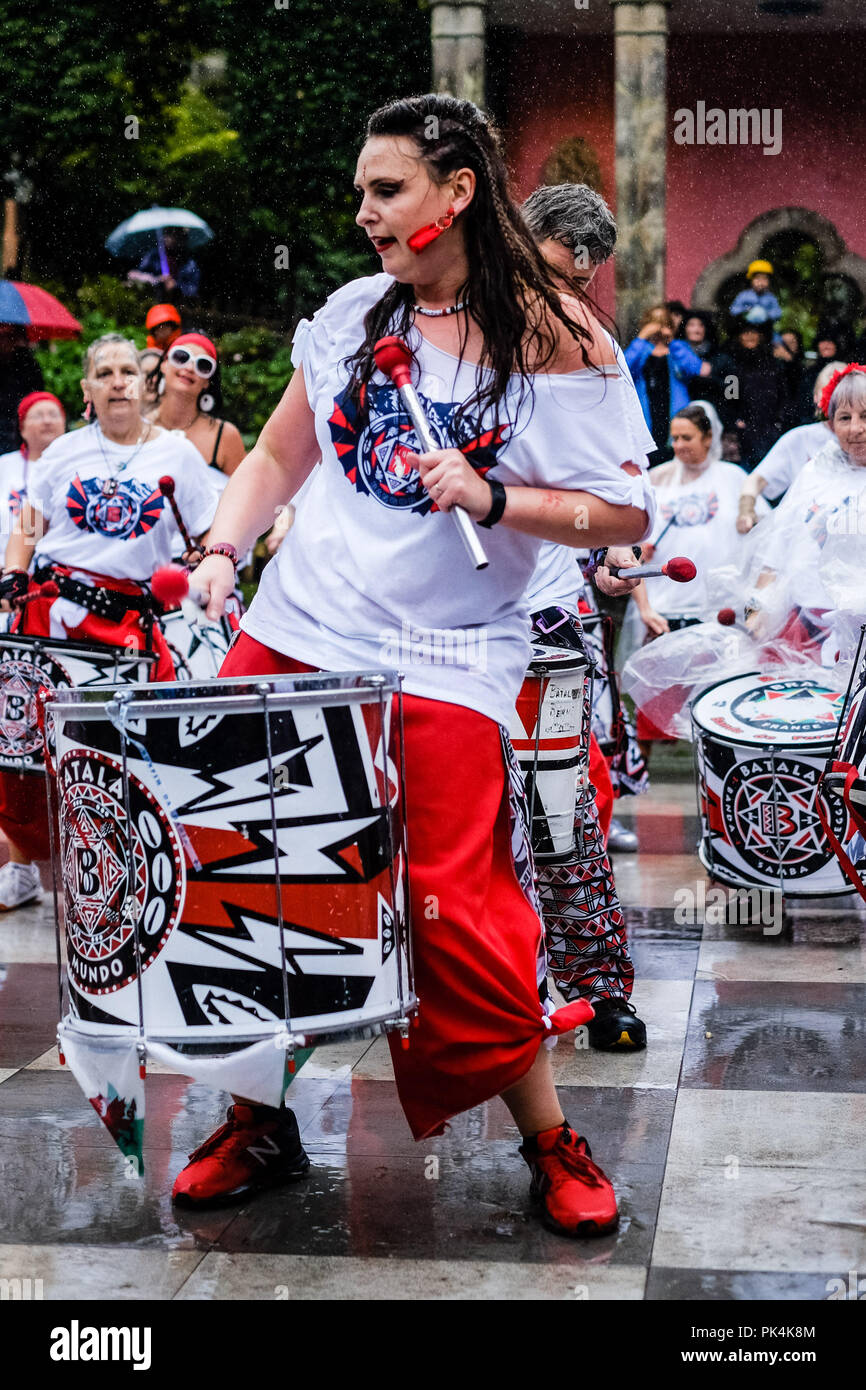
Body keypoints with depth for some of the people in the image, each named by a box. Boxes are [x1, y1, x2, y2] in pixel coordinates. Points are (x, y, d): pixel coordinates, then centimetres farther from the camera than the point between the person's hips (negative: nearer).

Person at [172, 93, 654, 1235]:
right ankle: (258, 1125, 22)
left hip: (443, 666, -5)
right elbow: (278, 457, 18)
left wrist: (492, 499, -18)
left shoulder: (556, 337, -5)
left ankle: (551, 1143, 13)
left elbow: (627, 516, -6)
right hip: (291, 635, 5)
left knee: (450, 908, -8)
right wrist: (224, 551, 3)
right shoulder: (353, 313, 9)